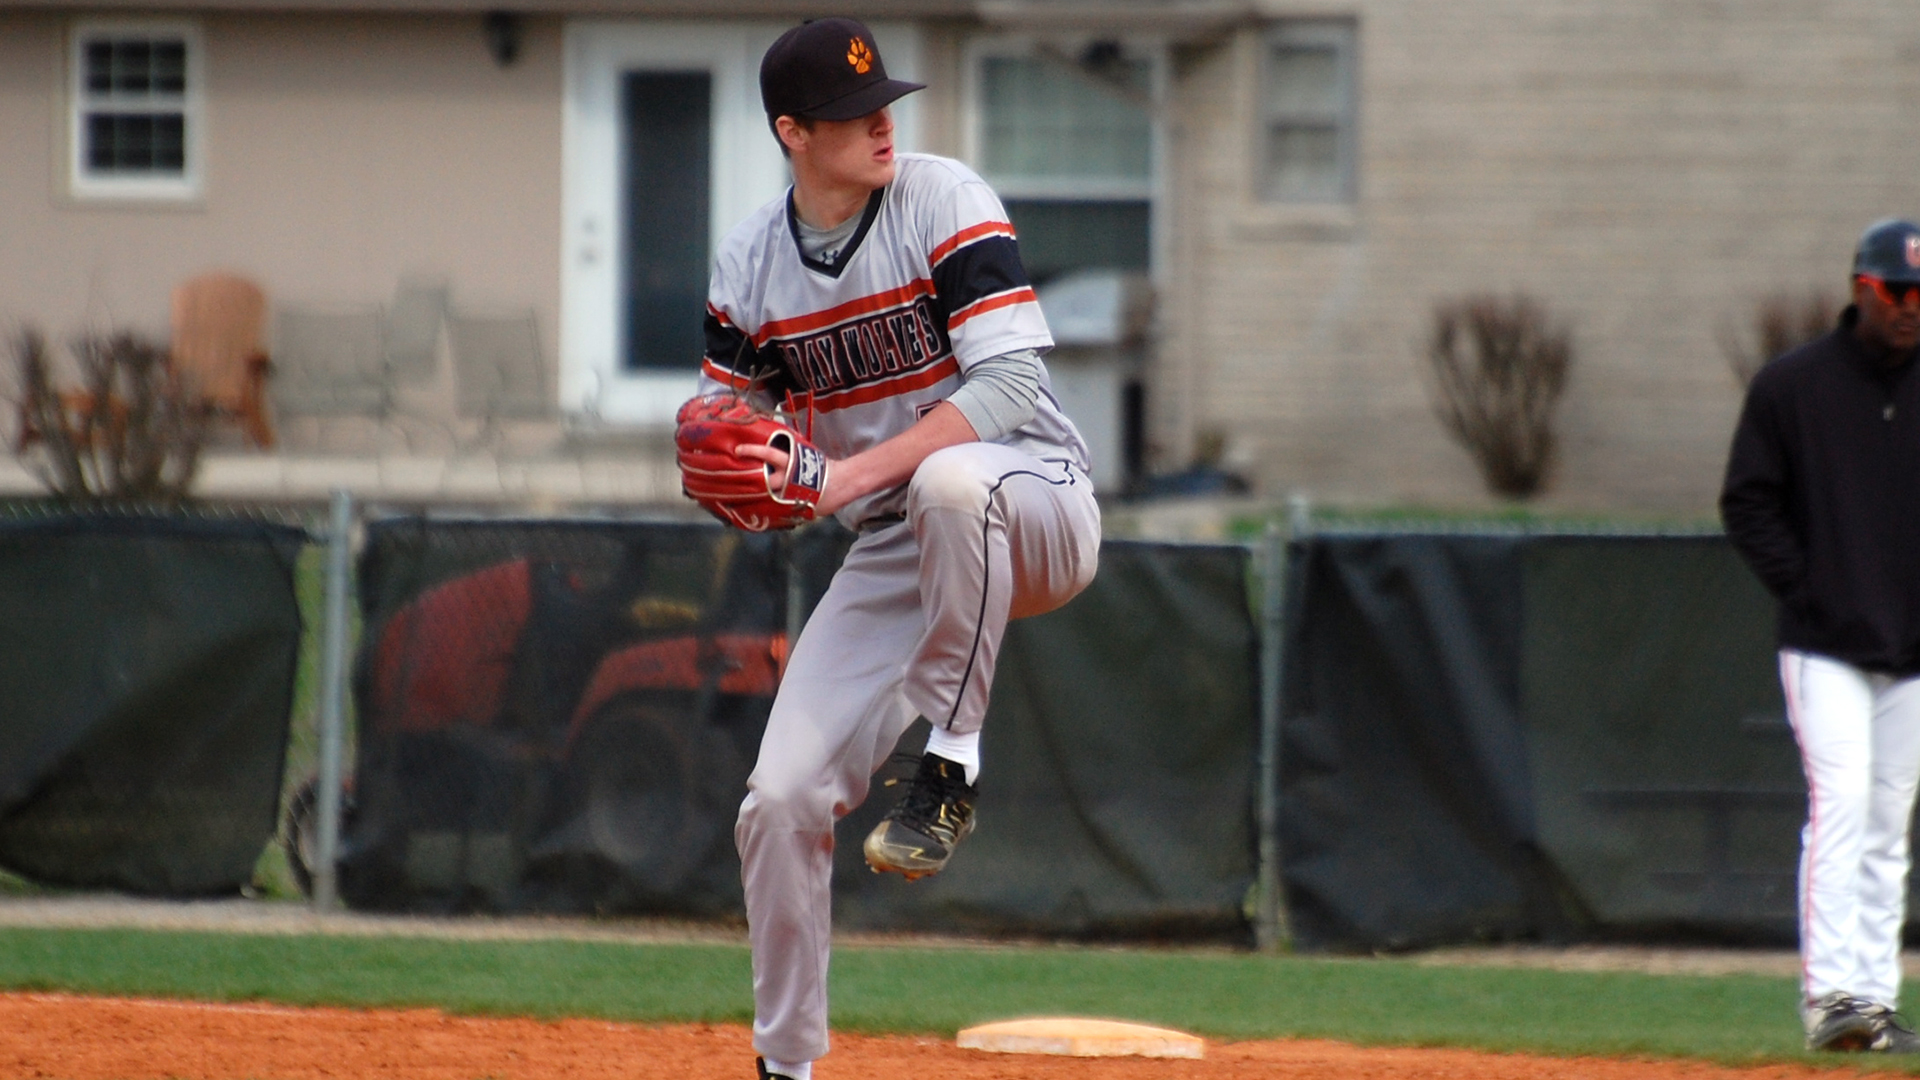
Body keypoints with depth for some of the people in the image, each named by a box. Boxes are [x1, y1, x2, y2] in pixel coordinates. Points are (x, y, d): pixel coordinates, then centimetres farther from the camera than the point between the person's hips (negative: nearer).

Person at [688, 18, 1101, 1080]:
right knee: (781, 799, -7)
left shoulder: (947, 203, -13)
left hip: (1035, 511, -5)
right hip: (889, 556, 5)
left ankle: (950, 763, -24)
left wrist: (855, 474, -31)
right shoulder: (748, 264, 1)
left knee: (948, 480, -41)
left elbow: (1009, 387, -22)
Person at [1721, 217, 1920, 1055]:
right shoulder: (1792, 384, -2)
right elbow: (1747, 504, 0)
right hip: (1824, 647, -4)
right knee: (1840, 805, -16)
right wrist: (1805, 589, -9)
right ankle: (1830, 994, -21)